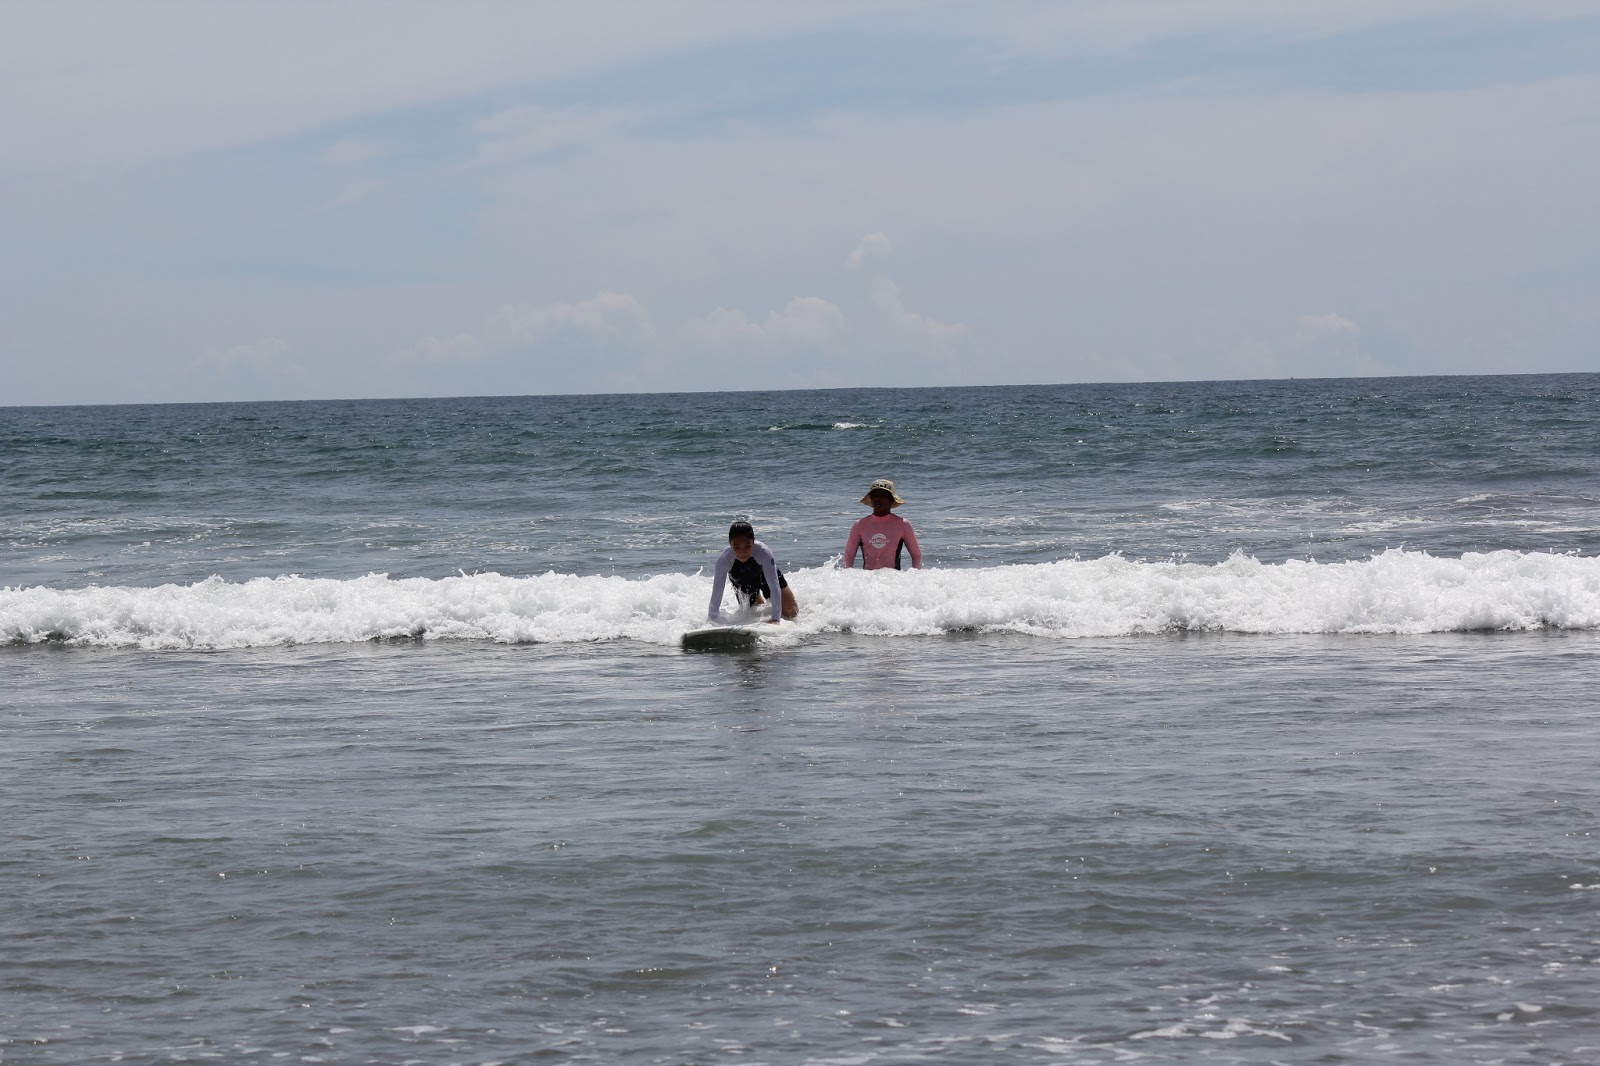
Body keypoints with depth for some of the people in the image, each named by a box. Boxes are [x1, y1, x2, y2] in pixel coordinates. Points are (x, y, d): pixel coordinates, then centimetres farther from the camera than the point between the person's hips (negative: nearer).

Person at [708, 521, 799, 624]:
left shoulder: (763, 552, -42)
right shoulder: (724, 560, -38)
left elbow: (774, 586, -43)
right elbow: (717, 593, -32)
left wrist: (775, 618, -49)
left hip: (763, 574, -1)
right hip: (743, 583, 1)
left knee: (791, 612, -1)